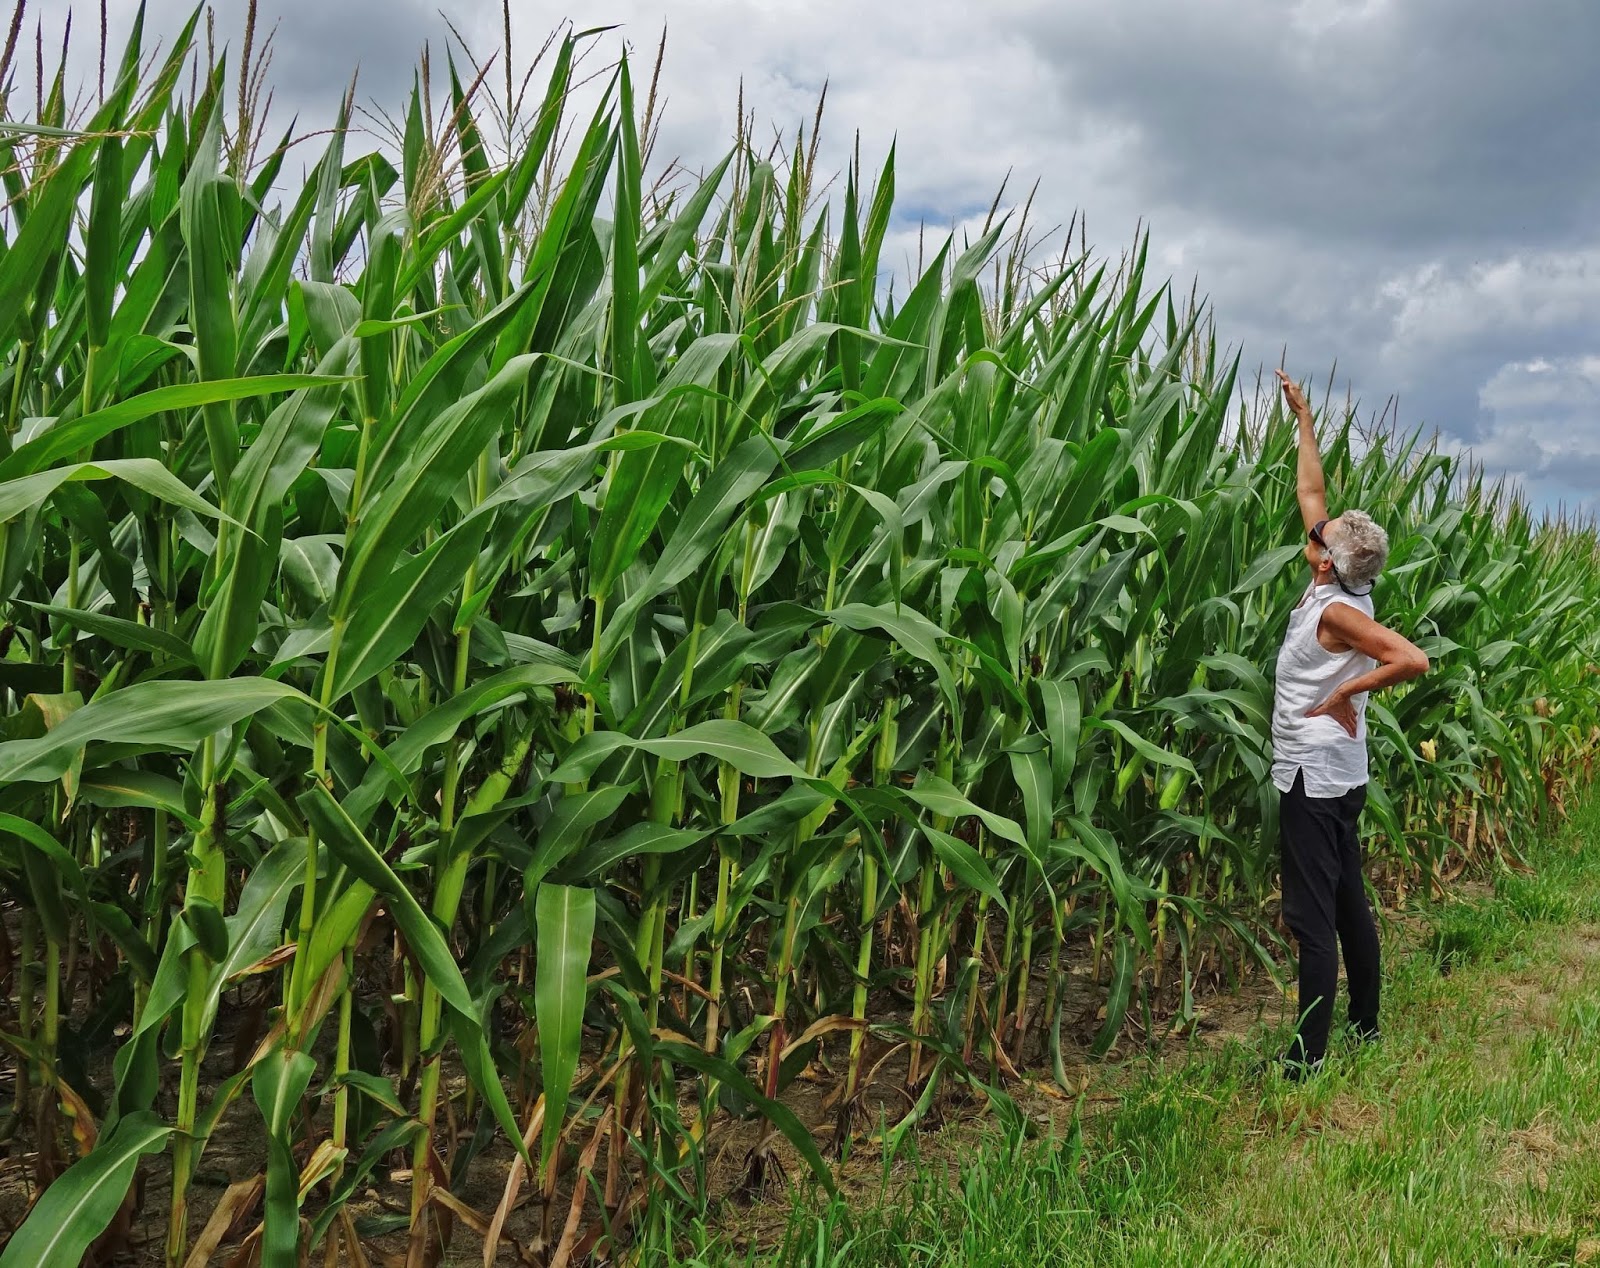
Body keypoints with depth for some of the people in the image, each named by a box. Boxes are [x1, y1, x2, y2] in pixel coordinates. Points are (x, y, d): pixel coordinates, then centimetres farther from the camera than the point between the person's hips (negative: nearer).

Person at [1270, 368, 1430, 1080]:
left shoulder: (1337, 611, -18)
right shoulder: (1342, 593, 5)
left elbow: (1413, 661, -29)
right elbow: (1311, 491, 14)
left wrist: (1345, 692, -19)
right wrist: (1303, 419, 19)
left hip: (1315, 776, -9)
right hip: (1339, 774, 9)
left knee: (1312, 916, -7)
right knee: (1348, 902, 17)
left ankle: (1307, 1058, -4)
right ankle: (1365, 1023, 30)